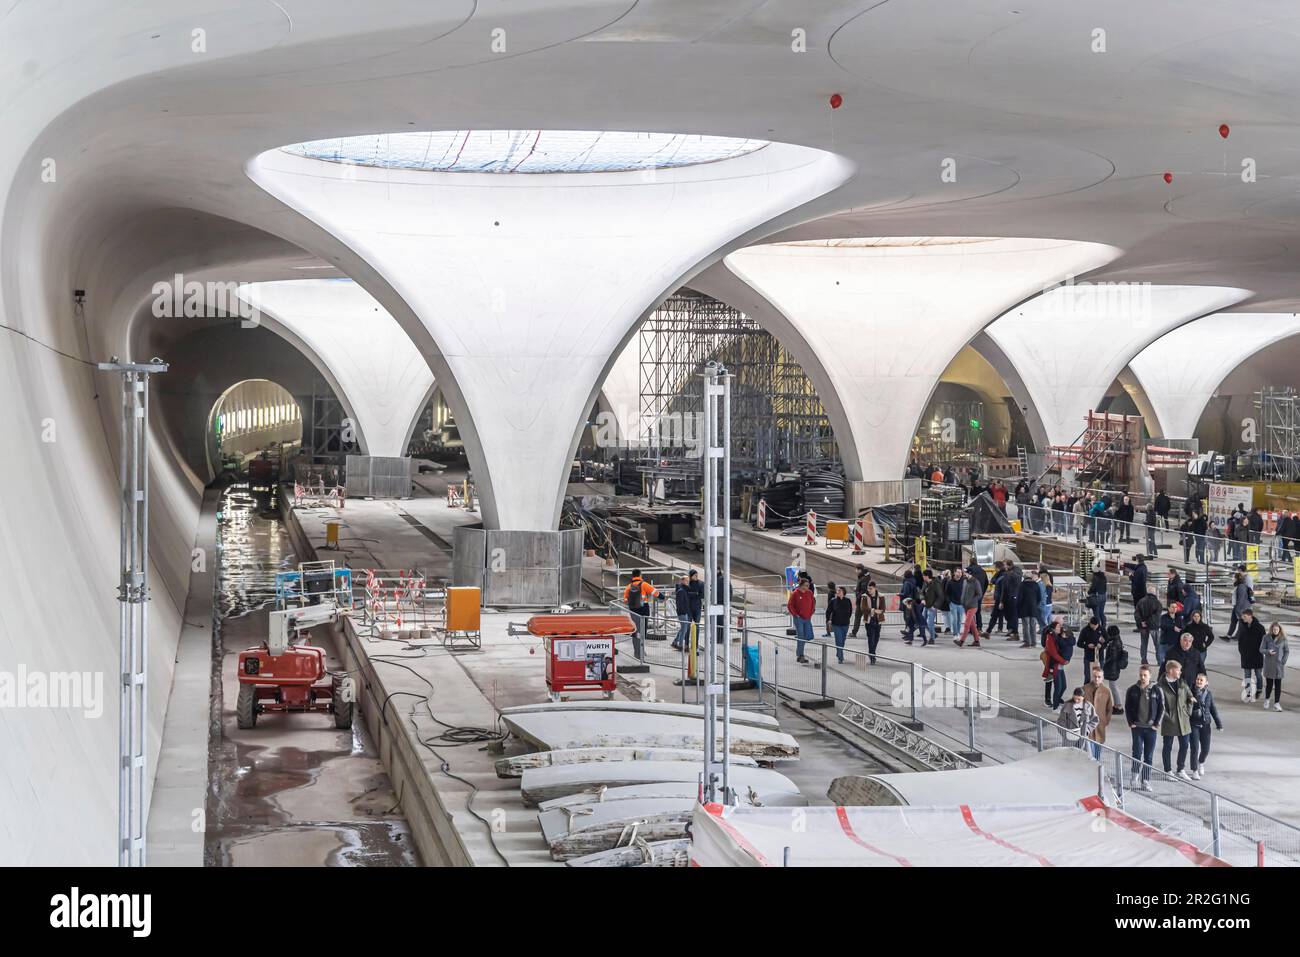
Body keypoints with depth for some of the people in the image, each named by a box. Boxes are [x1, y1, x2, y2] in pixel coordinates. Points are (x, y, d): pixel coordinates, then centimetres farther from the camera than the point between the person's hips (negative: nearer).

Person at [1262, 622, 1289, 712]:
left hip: (1279, 665, 0)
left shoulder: (1283, 638, -1)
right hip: (1269, 664, 0)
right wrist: (1268, 651, -21)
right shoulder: (1266, 637, -2)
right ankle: (1267, 699, 30)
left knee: (1278, 685, -1)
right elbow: (1261, 649, 0)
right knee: (1269, 683, 6)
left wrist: (1283, 662, -6)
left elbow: (1287, 651, 4)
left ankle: (1277, 704, 2)